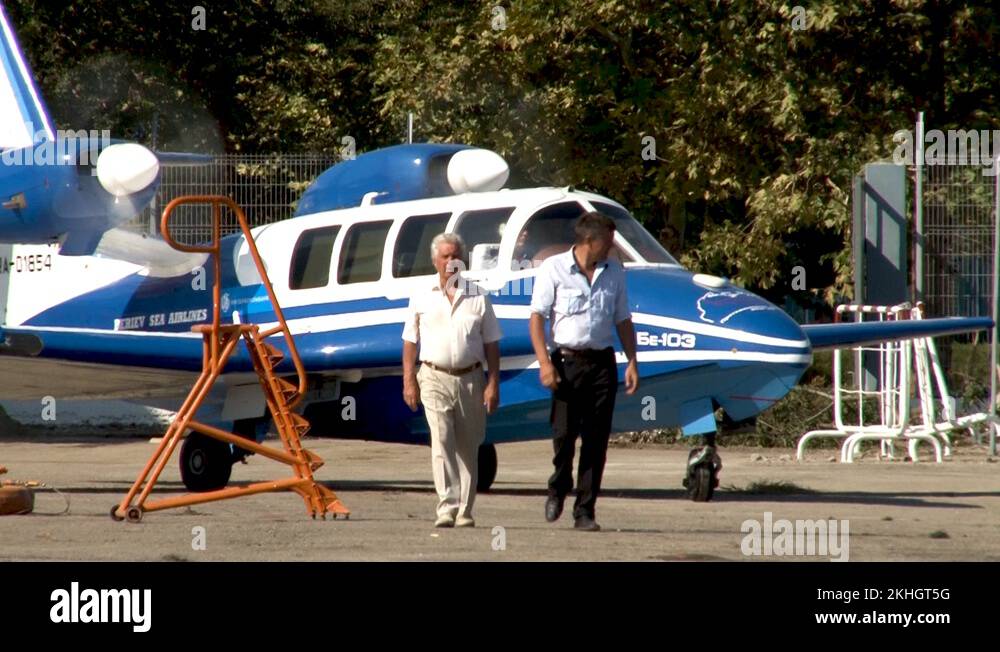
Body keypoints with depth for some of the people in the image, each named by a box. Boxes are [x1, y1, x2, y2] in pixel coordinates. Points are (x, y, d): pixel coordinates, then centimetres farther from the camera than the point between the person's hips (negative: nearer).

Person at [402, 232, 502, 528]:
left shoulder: (478, 299, 7)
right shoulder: (422, 298, 7)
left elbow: (491, 345, 7)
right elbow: (410, 343, 8)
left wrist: (493, 384, -1)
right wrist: (409, 381, -1)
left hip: (470, 379, 2)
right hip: (435, 378, -2)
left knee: (468, 448, 6)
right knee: (442, 441, -15)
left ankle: (464, 511, 14)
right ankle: (447, 507, -22)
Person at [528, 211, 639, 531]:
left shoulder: (614, 273, 11)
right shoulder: (554, 268, -2)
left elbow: (623, 321, 16)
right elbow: (537, 316, -4)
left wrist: (632, 362, 7)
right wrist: (544, 361, -13)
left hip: (603, 363, 3)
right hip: (567, 360, -3)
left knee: (596, 440, 0)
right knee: (564, 432, -6)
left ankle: (585, 511, 4)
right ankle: (558, 488, 23)